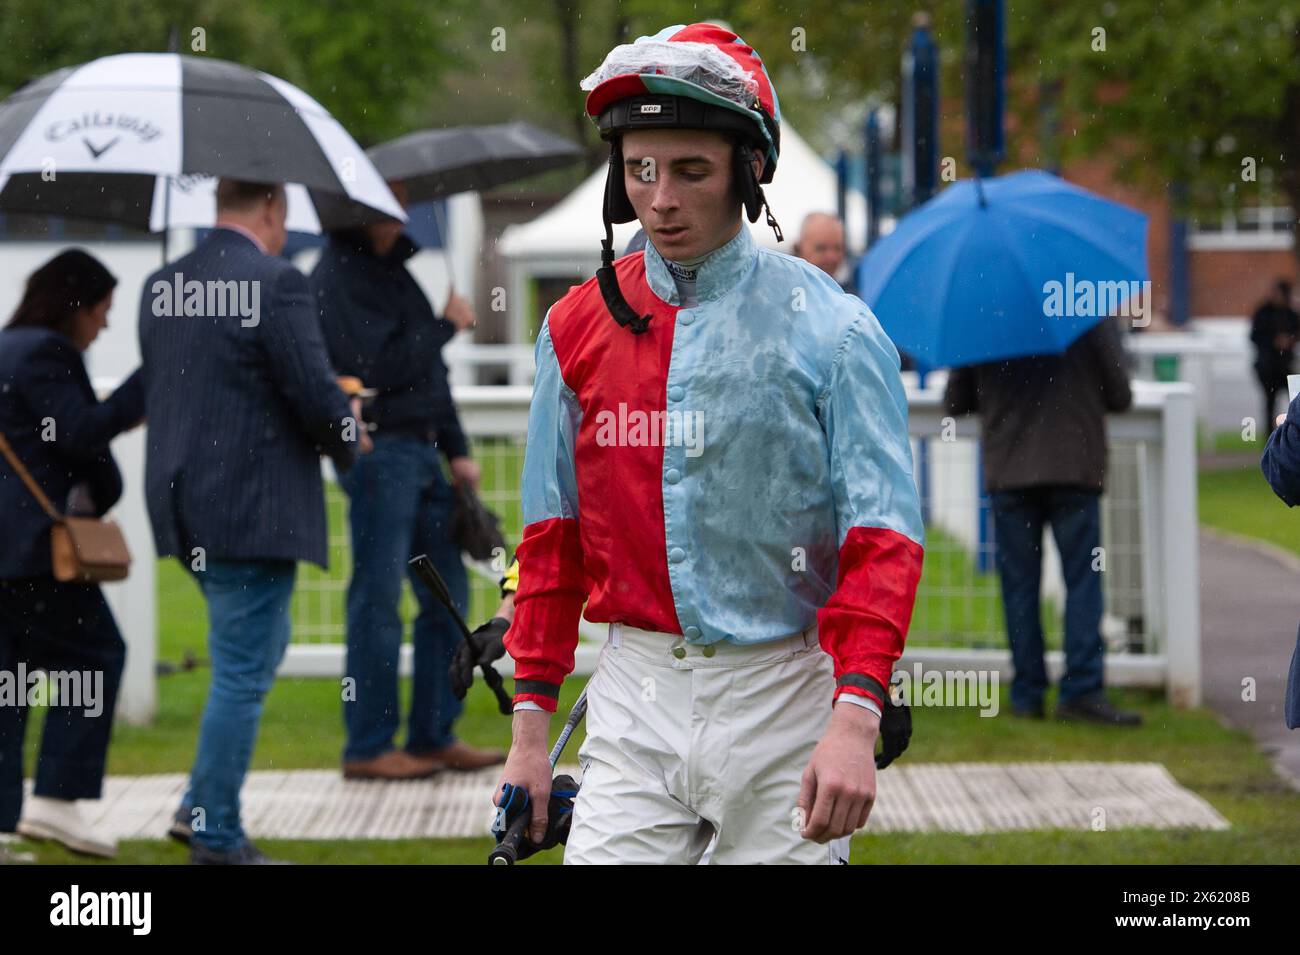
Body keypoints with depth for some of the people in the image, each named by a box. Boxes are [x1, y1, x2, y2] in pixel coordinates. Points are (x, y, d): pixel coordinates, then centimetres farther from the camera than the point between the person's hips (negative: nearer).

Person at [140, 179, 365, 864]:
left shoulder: (160, 285, 9)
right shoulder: (275, 283, -14)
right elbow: (317, 397, -17)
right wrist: (349, 437, 6)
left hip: (180, 505, 8)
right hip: (250, 511, -8)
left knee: (258, 649, 23)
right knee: (243, 672, 1)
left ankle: (200, 807, 22)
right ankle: (217, 839, 7)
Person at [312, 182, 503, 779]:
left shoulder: (394, 266, 18)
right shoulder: (338, 276, -10)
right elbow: (381, 367, -21)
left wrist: (455, 450, 15)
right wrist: (447, 324, -8)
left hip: (421, 450, 9)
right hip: (379, 453, -9)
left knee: (447, 594, 9)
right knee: (378, 602, -6)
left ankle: (434, 735, 15)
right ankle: (367, 747, 0)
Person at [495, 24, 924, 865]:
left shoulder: (831, 329, -5)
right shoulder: (578, 329, 6)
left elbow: (881, 538, -10)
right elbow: (553, 535, 12)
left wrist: (854, 721, -22)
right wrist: (531, 724, 8)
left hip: (784, 695, -2)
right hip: (636, 703, 3)